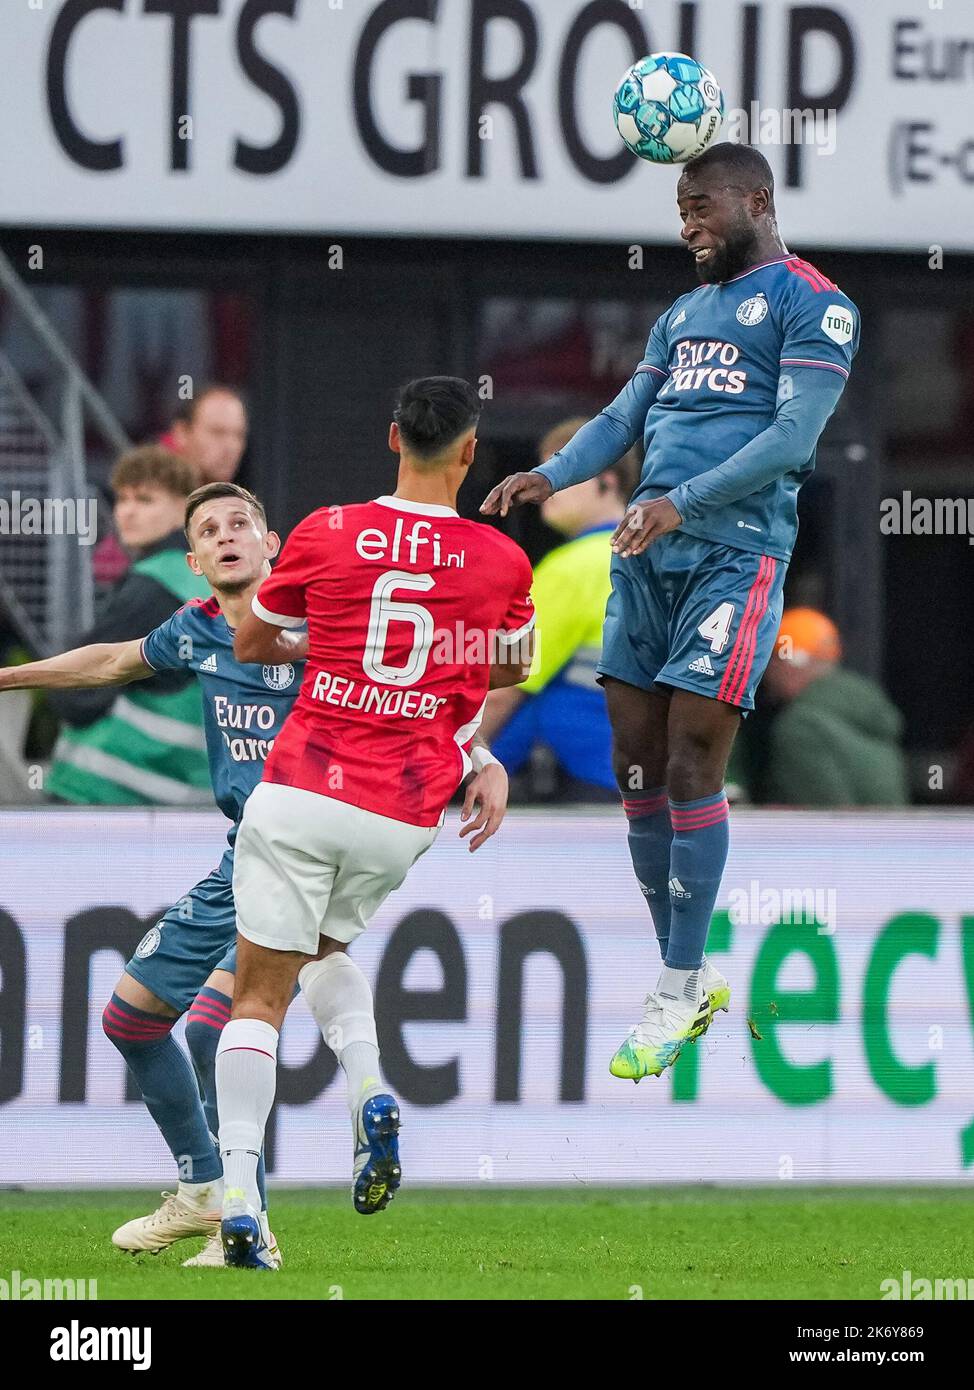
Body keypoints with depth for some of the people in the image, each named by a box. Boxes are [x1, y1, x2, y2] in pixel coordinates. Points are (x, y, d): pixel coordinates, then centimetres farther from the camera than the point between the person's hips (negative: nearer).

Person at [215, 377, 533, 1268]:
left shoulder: (327, 534, -2)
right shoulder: (502, 562, 1)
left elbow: (250, 643, 14)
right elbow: (513, 668, 21)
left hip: (301, 792, -2)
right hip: (404, 815, 2)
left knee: (260, 997, 2)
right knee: (324, 950, 27)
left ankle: (238, 1196, -12)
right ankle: (372, 1090, 0)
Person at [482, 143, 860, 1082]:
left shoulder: (810, 304, -3)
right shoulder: (684, 314, 22)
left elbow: (796, 432, -14)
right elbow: (624, 417, 19)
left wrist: (683, 500, -23)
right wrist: (549, 478, 0)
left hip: (735, 552, -8)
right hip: (647, 549, 8)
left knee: (690, 769, -10)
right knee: (637, 772, 6)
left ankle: (677, 994, -2)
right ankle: (687, 985, 16)